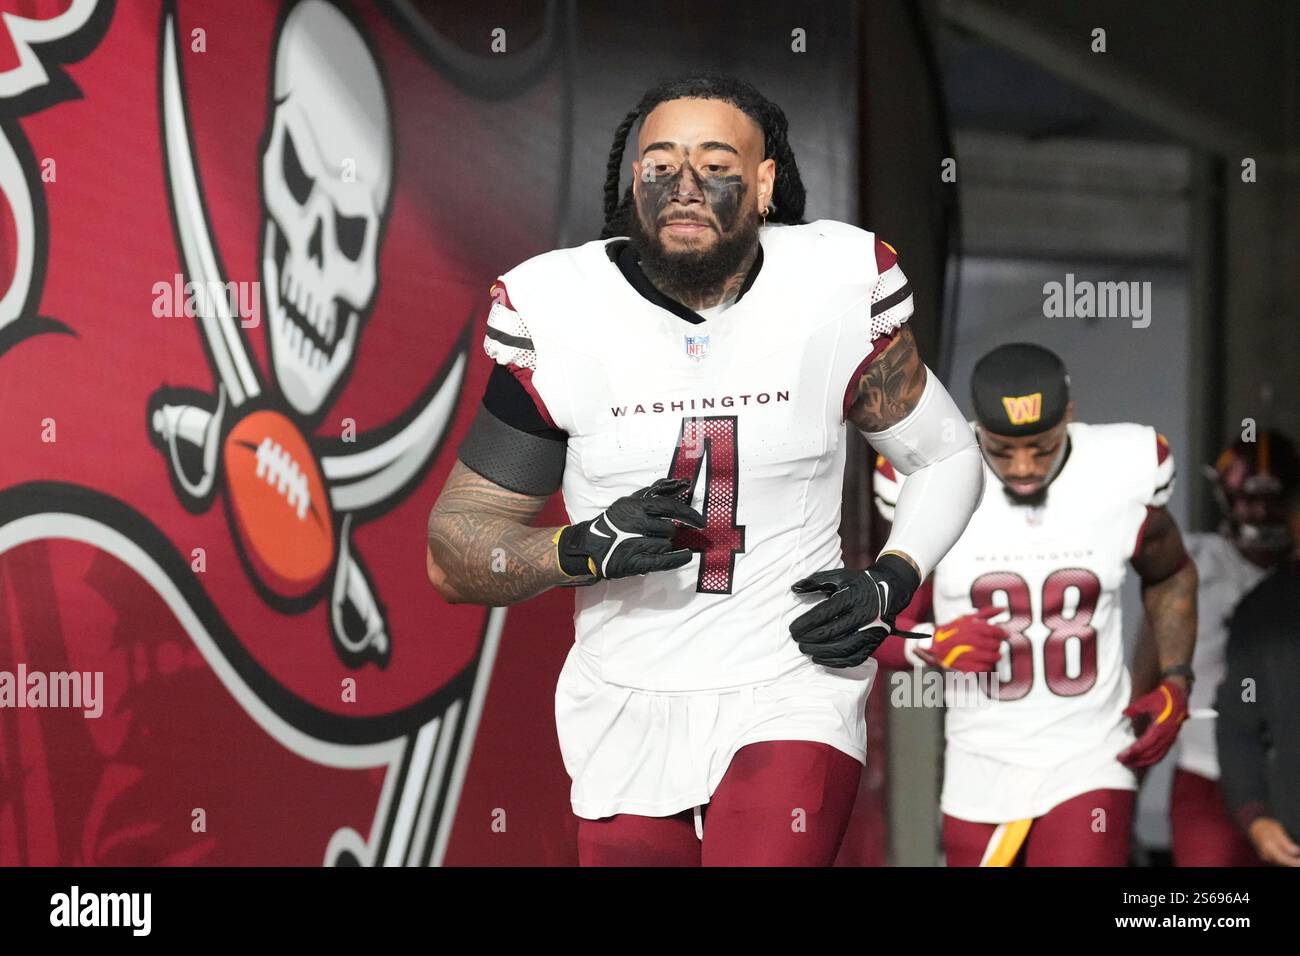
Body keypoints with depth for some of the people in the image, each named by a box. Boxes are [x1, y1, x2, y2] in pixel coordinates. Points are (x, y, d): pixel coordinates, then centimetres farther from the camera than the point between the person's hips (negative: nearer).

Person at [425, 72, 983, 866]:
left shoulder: (837, 290, -6)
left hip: (791, 696, -2)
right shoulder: (558, 314, -6)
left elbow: (947, 458, 11)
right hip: (629, 711, 2)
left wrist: (891, 585, -6)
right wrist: (583, 548, -21)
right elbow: (454, 554, -2)